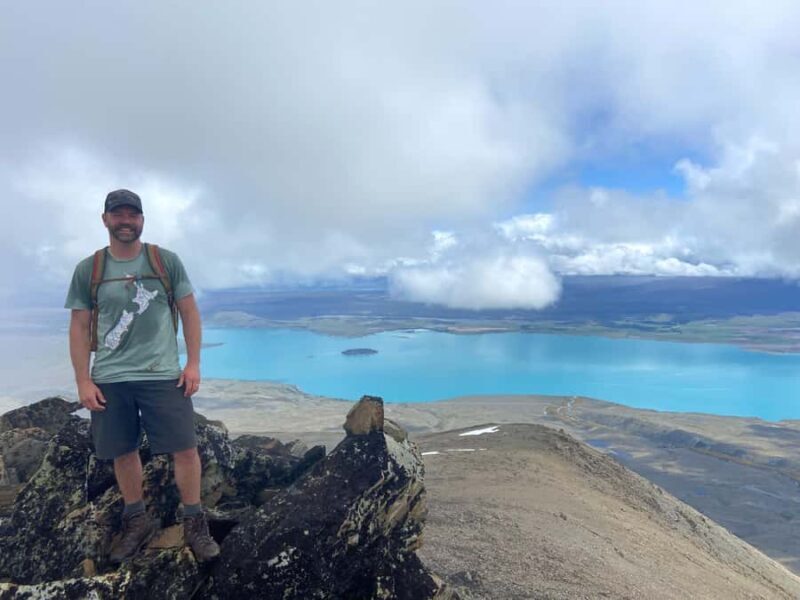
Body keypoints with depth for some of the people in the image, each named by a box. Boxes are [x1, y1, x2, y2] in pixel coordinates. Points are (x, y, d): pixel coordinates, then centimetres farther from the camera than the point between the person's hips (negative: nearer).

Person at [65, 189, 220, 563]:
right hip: (109, 379, 2)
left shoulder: (167, 261, 1)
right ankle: (137, 522, 32)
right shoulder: (88, 270, 4)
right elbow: (79, 328, 5)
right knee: (123, 452, 11)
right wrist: (83, 381, -1)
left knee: (185, 448, -3)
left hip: (163, 375, -1)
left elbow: (189, 312, 3)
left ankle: (194, 522, 15)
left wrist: (193, 364, -3)